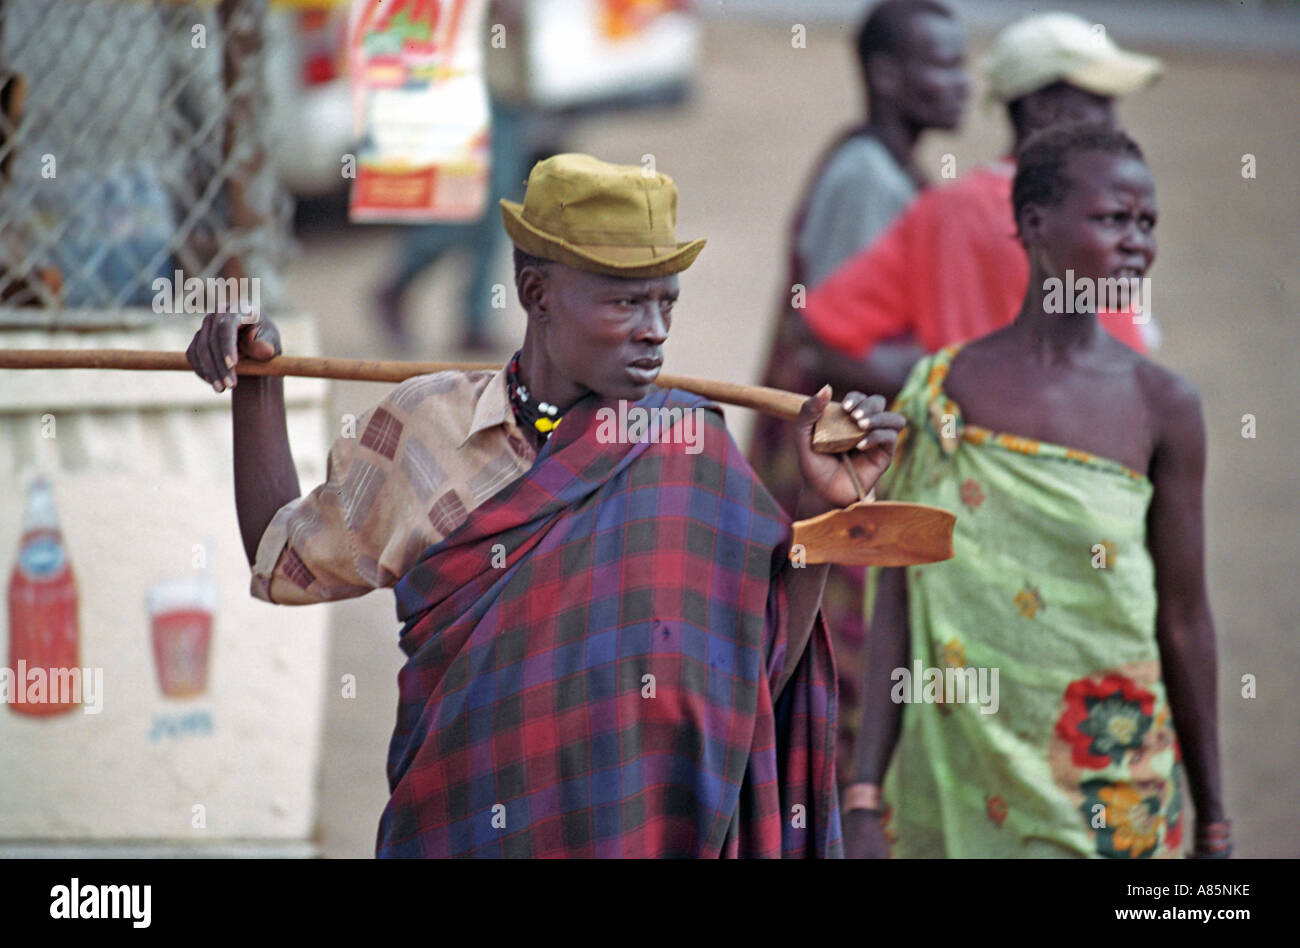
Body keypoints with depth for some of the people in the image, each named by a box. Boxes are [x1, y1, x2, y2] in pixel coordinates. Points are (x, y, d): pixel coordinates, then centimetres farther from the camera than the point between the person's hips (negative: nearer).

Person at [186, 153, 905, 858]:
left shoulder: (690, 454, 2)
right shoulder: (426, 428, 5)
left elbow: (761, 670, 0)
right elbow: (283, 563, 18)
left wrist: (822, 507, -9)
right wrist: (256, 383, 13)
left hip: (660, 827, 0)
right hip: (466, 828, 0)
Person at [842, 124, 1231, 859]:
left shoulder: (1162, 406, -1)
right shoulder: (948, 387, 0)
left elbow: (1185, 620, 4)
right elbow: (897, 604, 1)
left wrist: (1214, 823, 7)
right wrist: (865, 799, -2)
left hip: (1114, 794, 0)